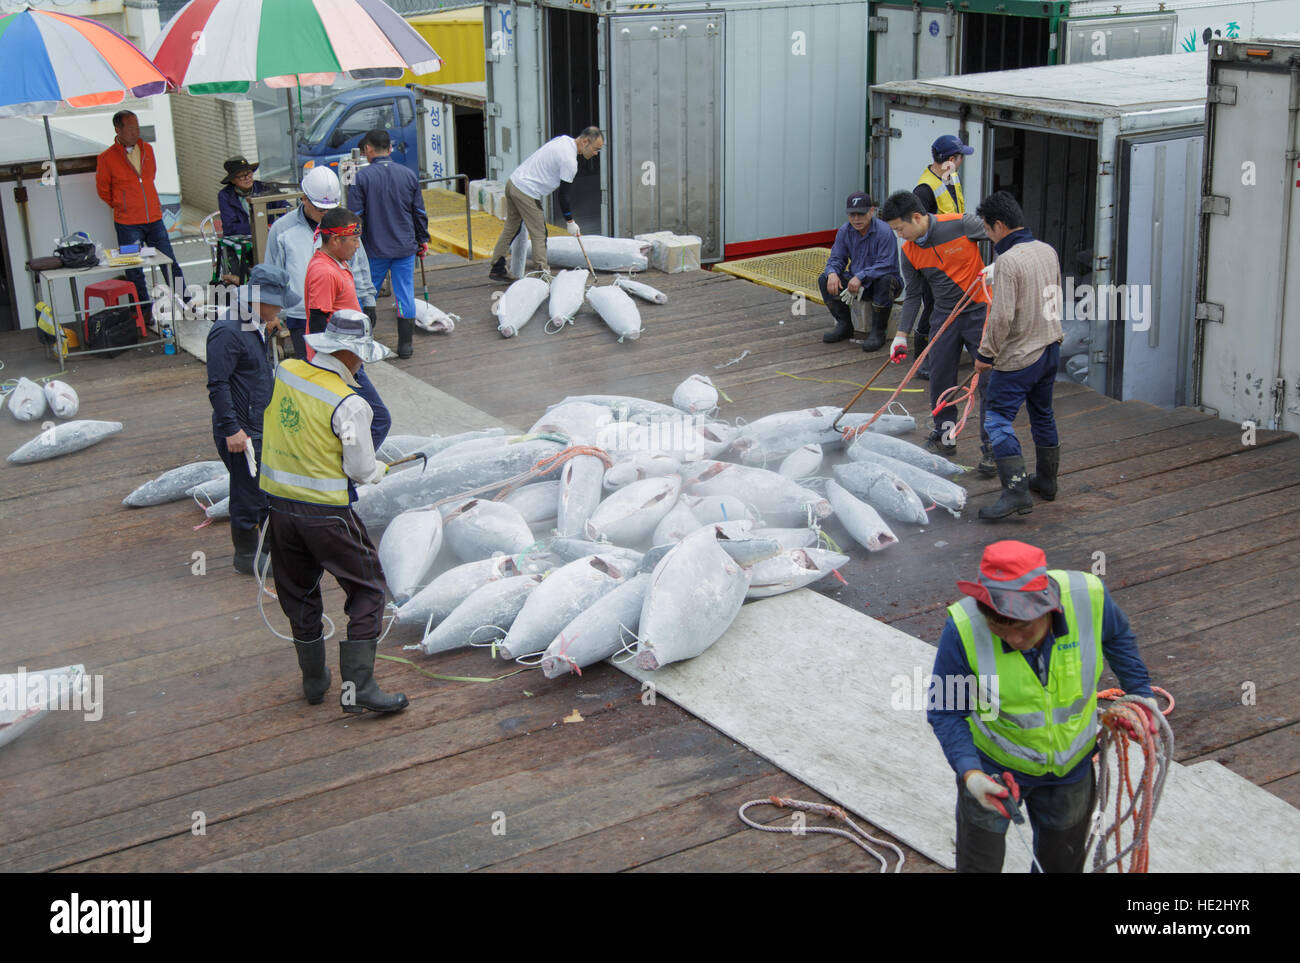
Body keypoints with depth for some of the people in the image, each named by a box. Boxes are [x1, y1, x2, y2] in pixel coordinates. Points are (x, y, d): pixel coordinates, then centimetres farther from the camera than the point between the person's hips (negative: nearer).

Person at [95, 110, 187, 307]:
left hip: (154, 219, 4)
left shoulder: (147, 149, 6)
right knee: (134, 272, 4)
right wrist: (121, 206, 10)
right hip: (128, 225, -4)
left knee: (171, 264, 7)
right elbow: (103, 190, 4)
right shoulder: (107, 158, -8)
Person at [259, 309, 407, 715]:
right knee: (367, 588, 6)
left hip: (278, 501, 7)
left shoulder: (283, 373, -2)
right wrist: (380, 468, 8)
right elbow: (362, 471, -12)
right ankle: (357, 686, 1)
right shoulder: (349, 404, -19)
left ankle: (314, 679, 31)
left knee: (298, 591, 20)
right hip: (326, 512, -7)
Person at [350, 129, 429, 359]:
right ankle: (405, 344, 8)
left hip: (374, 249, -2)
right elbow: (419, 213, 8)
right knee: (405, 294, 6)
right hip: (406, 246, 2)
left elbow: (355, 216, -8)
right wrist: (423, 239, 20)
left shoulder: (361, 177, -8)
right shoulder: (409, 175, 2)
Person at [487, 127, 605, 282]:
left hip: (513, 181, 10)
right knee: (538, 235, -4)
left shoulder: (564, 139, 9)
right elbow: (563, 194, -15)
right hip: (527, 192, -10)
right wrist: (570, 222, -5)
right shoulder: (570, 160, -18)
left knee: (510, 228, 18)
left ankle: (497, 269, 25)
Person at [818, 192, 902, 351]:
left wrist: (861, 277, -38)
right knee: (825, 279, -11)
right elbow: (836, 258, 2)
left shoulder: (884, 231, -21)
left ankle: (877, 332, -27)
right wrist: (832, 273, -23)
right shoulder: (844, 231, -2)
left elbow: (886, 265, -28)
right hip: (860, 284, 6)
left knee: (885, 281, -40)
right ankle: (845, 325, -2)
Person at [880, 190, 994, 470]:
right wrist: (901, 335, 5)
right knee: (940, 379, 8)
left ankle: (990, 447, 5)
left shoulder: (961, 225, -18)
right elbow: (912, 295, 7)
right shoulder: (909, 252, -2)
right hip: (945, 316, 5)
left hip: (979, 310, -5)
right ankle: (944, 438, 25)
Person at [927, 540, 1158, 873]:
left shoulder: (1088, 597, -26)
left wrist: (1140, 692, 5)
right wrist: (969, 773, -32)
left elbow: (1116, 636, 0)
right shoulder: (964, 627, -33)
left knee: (1063, 863, 24)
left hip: (1071, 765, 3)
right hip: (991, 767, -3)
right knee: (979, 864, 11)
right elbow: (945, 712, -20)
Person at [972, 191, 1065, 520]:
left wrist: (985, 354, -13)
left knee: (997, 417, -7)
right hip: (1051, 346, 9)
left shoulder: (1007, 261, -20)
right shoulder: (1048, 251, 6)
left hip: (1020, 355, -9)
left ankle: (1016, 491, -17)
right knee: (1042, 413, 22)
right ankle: (1046, 480, 34)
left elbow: (1002, 317, -23)